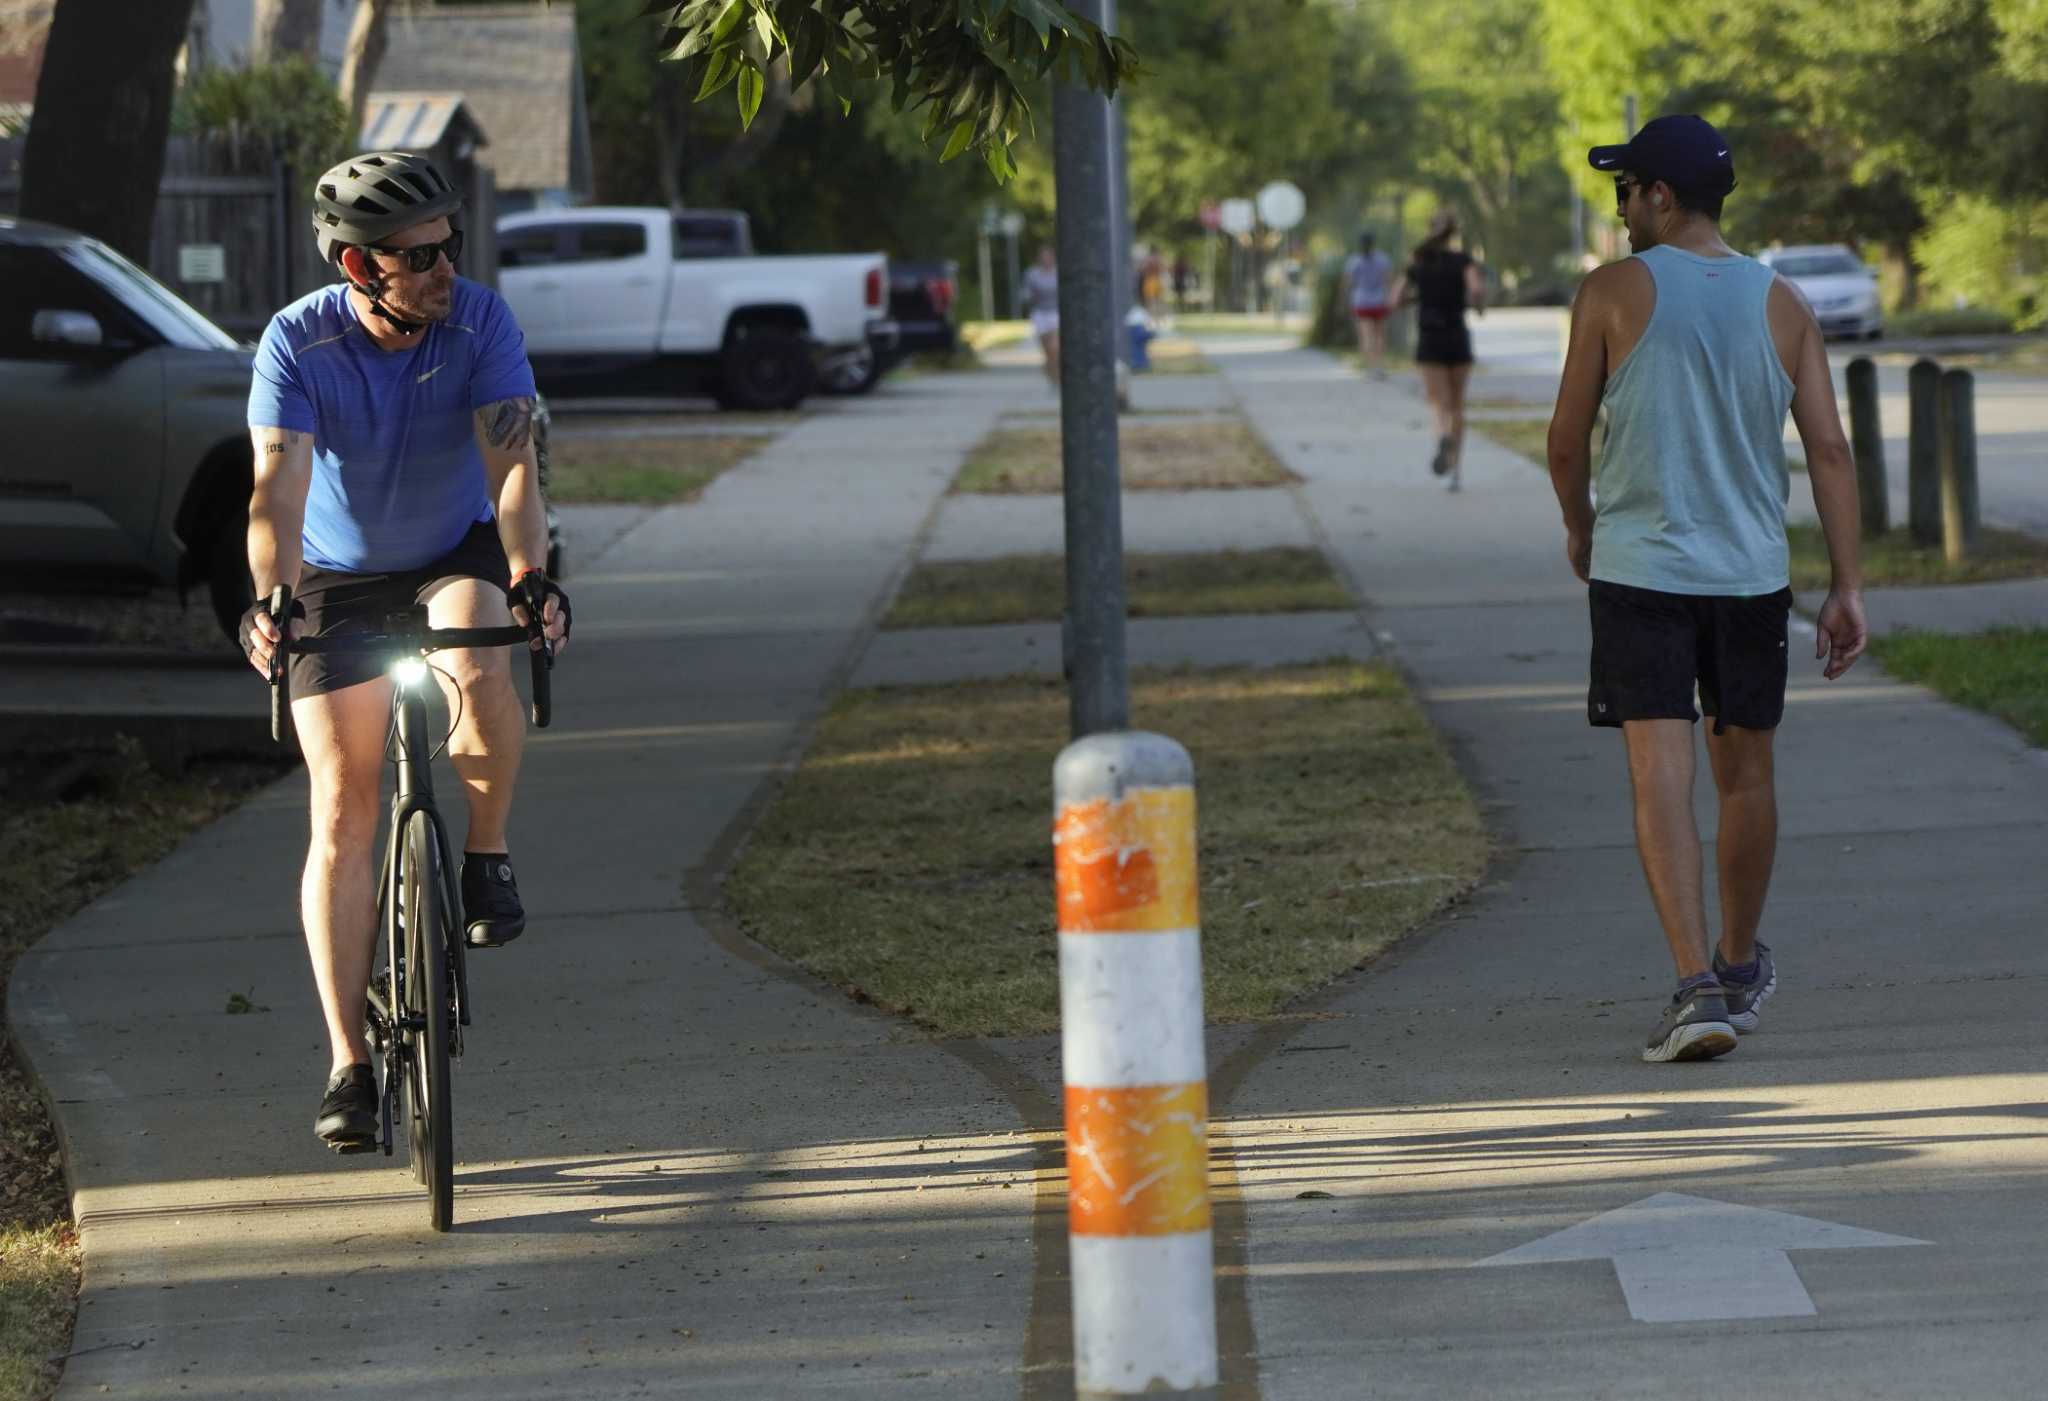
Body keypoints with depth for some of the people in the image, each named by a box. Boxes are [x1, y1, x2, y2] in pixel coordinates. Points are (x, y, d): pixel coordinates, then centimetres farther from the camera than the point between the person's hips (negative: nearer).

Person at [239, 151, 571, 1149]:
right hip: (339, 579, 0)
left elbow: (511, 464, -30)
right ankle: (348, 1062, -1)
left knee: (480, 670, -36)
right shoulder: (298, 343, -22)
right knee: (342, 813, -6)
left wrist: (530, 578, -46)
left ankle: (487, 856, -8)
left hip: (458, 553, 0)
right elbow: (279, 486, -32)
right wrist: (270, 603, -49)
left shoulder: (480, 322, -21)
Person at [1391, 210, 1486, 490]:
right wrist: (1480, 305, 3)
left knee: (1441, 406, -8)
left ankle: (1445, 438, -44)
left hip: (1429, 341, 0)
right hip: (1458, 339, 0)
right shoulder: (1463, 260, -3)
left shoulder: (1419, 262, 4)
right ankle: (1453, 472, 17)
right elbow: (1477, 288, -20)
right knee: (1457, 405, 17)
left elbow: (1398, 299, 8)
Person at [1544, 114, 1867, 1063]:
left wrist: (1579, 527, 19)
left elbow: (1566, 441, -1)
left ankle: (1698, 986, -20)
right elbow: (1829, 450, -1)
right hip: (1752, 575, 4)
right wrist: (1847, 588, 1)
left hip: (1639, 568, -4)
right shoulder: (1781, 306, 3)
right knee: (1745, 774, 17)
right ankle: (1739, 968, 34)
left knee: (1661, 779, -7)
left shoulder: (1614, 293, -6)